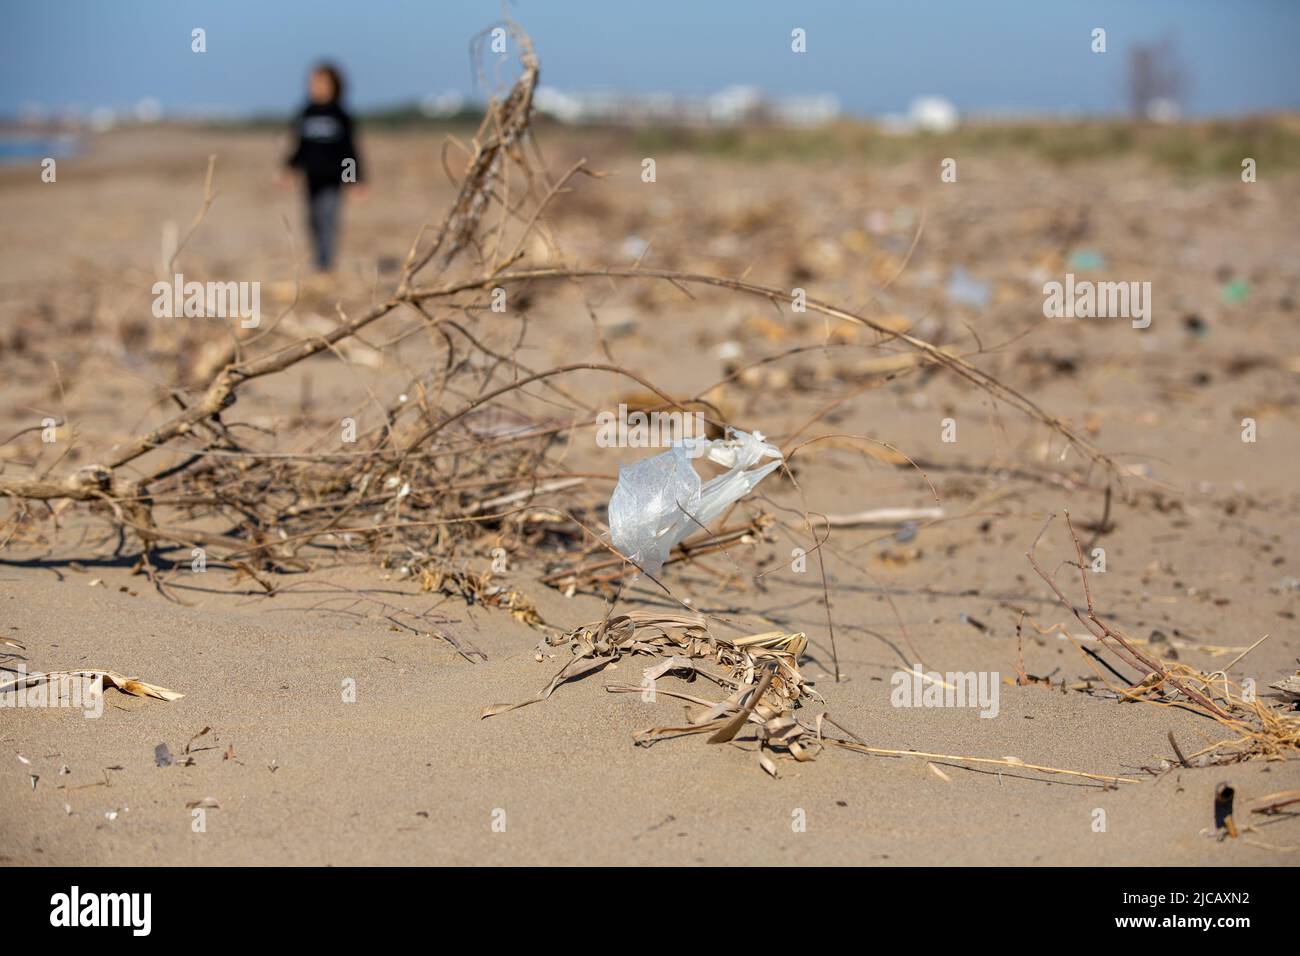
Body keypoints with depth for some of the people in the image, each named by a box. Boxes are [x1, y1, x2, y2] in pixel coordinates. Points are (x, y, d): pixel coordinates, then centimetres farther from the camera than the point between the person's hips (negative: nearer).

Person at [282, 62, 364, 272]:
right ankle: (318, 264, 17)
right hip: (311, 178, 4)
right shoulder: (305, 115, 9)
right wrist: (289, 166, 2)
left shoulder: (340, 117, 1)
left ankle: (327, 264, -20)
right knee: (314, 221, 7)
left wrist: (356, 178, 2)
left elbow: (349, 149, 4)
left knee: (328, 217, -16)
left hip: (333, 178, -4)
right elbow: (300, 147, 15)